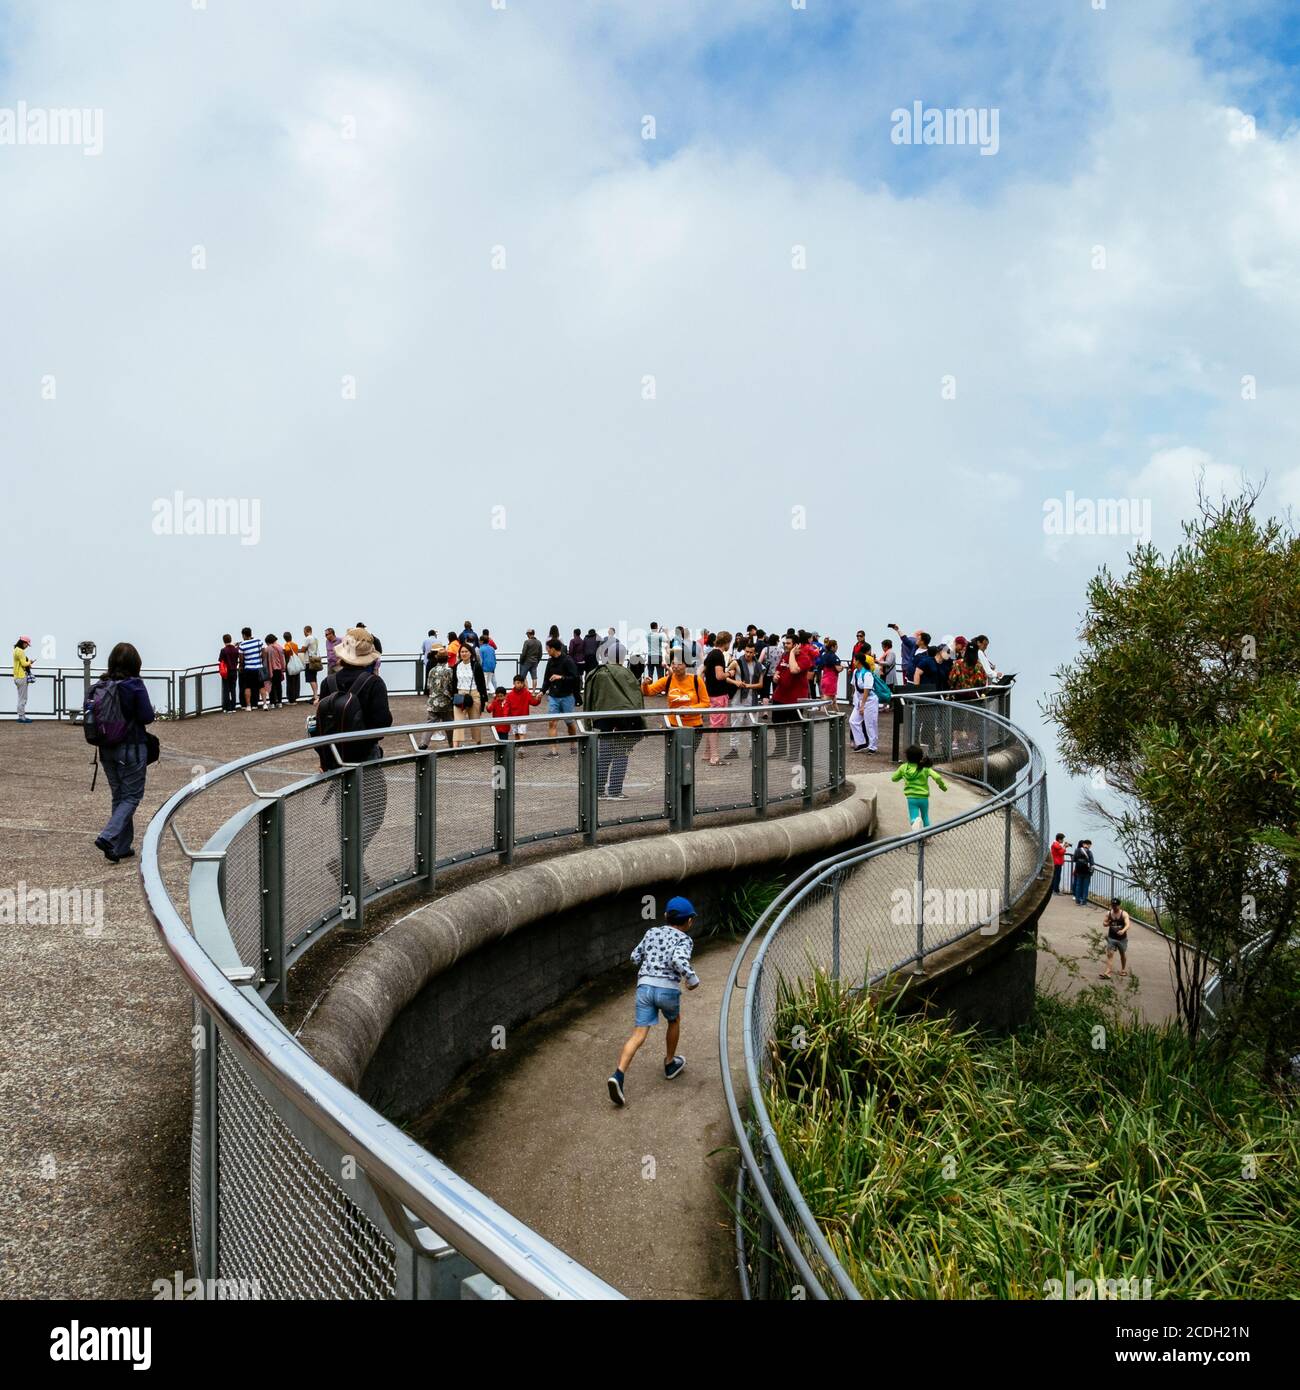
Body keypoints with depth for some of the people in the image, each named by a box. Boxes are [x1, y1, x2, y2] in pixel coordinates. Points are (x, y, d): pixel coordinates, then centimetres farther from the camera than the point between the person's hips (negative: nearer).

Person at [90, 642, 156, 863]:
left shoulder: (98, 686, 0)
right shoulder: (134, 685, -15)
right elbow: (147, 717, -15)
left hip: (107, 749, 6)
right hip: (132, 748, -6)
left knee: (118, 795, 16)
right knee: (132, 796, 5)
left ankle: (121, 847, 18)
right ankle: (108, 838, -13)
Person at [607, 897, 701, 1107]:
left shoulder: (652, 933, 17)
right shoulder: (684, 939, 1)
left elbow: (635, 957, 20)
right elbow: (679, 961, -19)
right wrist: (693, 980, -6)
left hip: (644, 985, 3)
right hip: (668, 988, -3)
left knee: (639, 1034, -3)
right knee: (674, 1021, 27)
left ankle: (619, 1075, -21)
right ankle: (670, 1064, 42)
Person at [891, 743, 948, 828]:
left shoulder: (903, 767, -4)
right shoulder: (925, 768, -9)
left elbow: (894, 778, 8)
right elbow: (937, 777, -19)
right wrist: (942, 786, 0)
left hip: (911, 798, -1)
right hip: (924, 797, 1)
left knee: (913, 818, -3)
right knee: (925, 817, 23)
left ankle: (916, 821, -36)